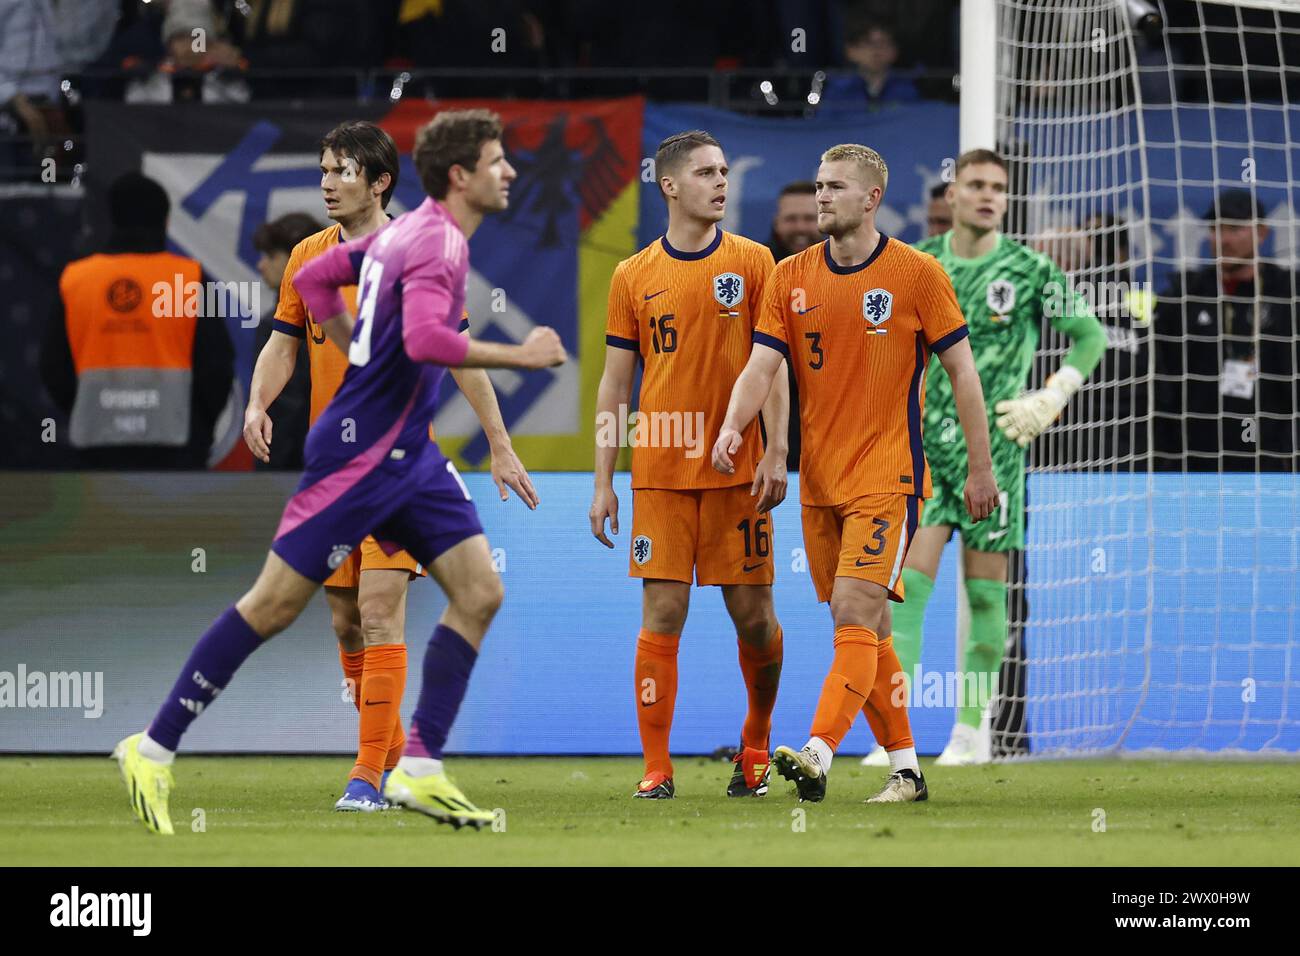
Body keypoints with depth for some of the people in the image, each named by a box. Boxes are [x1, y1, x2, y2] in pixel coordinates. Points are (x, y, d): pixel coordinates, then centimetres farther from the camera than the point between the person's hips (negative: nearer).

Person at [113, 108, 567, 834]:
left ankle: (420, 769, 1)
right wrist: (519, 355, -27)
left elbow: (315, 278, 21)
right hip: (360, 453, -10)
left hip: (410, 454, 10)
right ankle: (153, 751, 6)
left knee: (480, 592, 0)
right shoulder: (437, 243, -18)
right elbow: (424, 338, -34)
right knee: (276, 604, -4)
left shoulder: (408, 232, 11)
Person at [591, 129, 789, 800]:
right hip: (659, 470, 0)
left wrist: (775, 453, -9)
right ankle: (656, 767, -2)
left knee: (752, 614, 3)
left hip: (735, 468, 0)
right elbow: (614, 384, 9)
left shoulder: (752, 262, 4)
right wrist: (603, 482, 4)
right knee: (662, 614, -5)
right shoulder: (633, 277, 6)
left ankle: (756, 740, 25)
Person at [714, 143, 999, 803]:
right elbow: (761, 366, -1)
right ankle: (905, 768, 16)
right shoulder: (791, 277, 7)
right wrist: (733, 427, -21)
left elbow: (961, 370, 0)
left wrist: (980, 468, -1)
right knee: (862, 626, 8)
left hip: (887, 476, -5)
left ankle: (816, 756, -29)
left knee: (856, 613, -17)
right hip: (820, 478, 5)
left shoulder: (915, 273, -5)